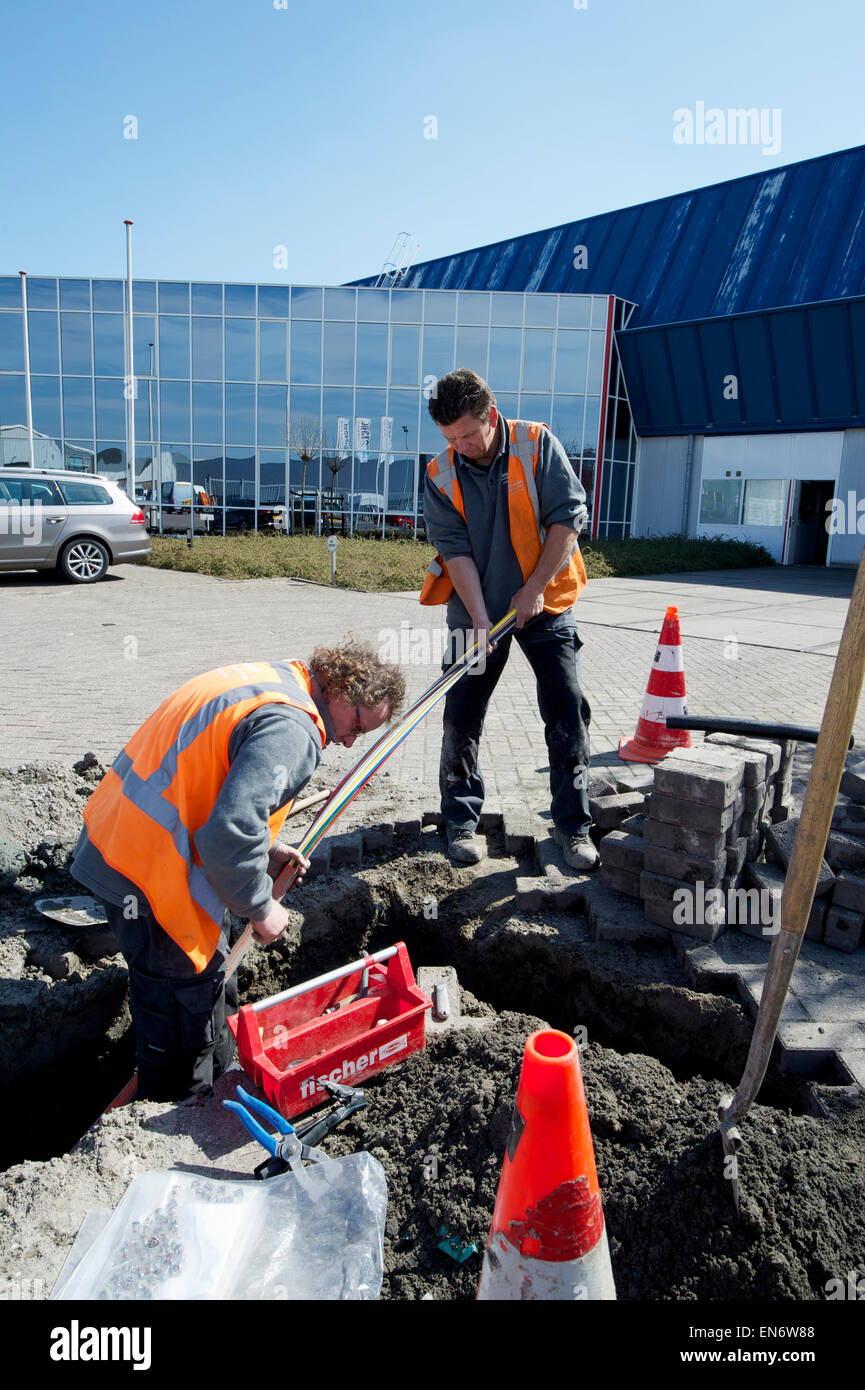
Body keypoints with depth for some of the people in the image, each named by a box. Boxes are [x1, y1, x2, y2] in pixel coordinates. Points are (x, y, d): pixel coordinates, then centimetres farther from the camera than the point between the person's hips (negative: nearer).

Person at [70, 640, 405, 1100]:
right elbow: (230, 832, -32)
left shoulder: (268, 680, 10)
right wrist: (261, 907, -15)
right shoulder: (291, 729, -23)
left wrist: (265, 849, 14)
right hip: (149, 873, -10)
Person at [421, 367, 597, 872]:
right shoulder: (441, 476, -4)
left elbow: (569, 517, -10)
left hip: (545, 604, -1)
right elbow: (455, 551, -10)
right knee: (462, 720, 2)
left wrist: (535, 588, -14)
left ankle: (573, 824, 11)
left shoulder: (538, 446, -8)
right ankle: (462, 820, 19)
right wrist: (480, 620, -19)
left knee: (569, 710, -4)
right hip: (476, 610, 1)